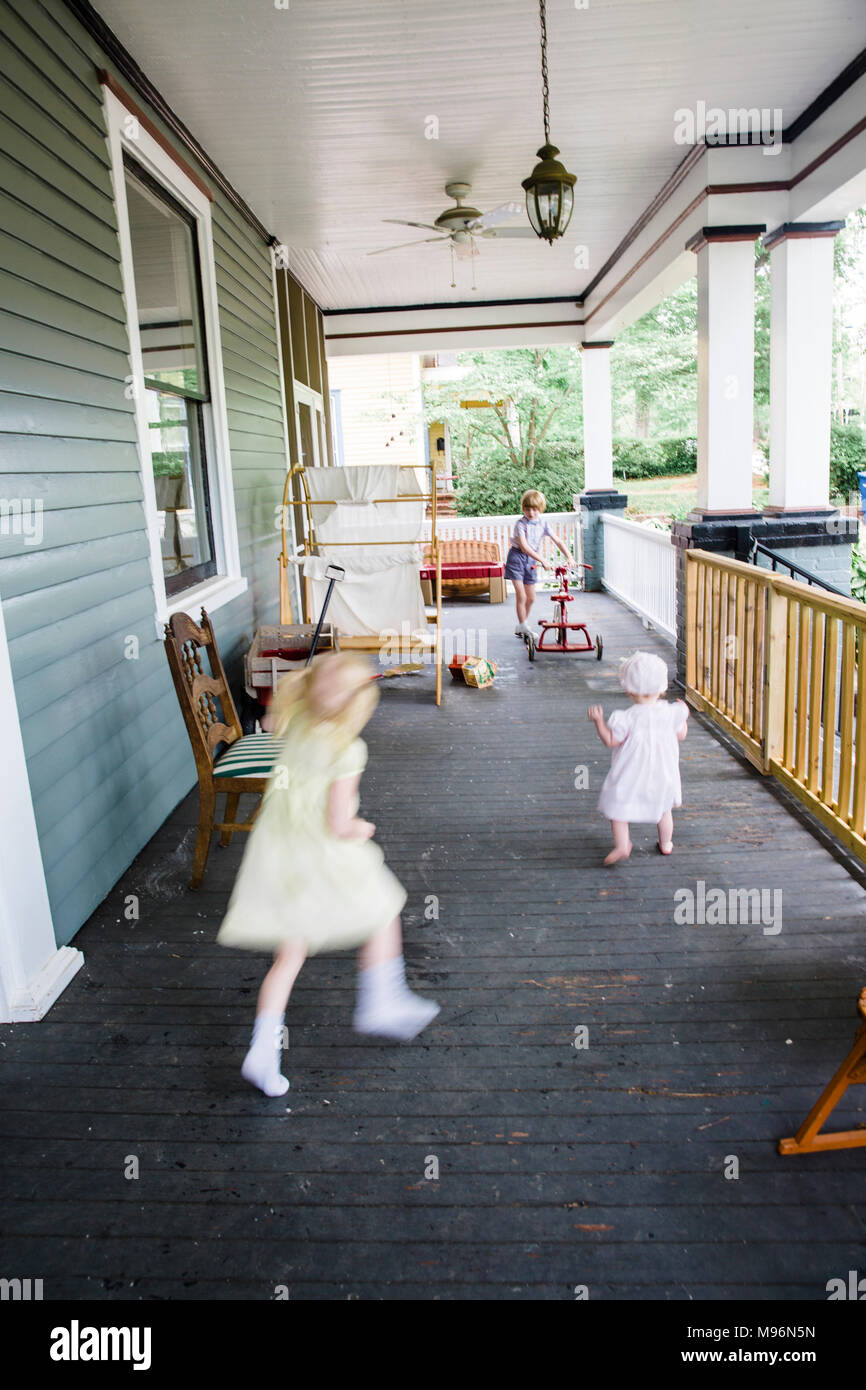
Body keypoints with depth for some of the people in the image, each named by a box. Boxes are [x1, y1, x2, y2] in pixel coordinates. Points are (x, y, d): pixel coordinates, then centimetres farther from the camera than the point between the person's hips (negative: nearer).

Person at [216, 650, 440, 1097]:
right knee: (382, 913, 21)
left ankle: (263, 1049, 11)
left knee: (290, 954, 15)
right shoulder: (347, 751, -23)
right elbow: (339, 825, -21)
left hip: (276, 847, 6)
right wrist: (362, 828, 0)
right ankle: (381, 1004, 30)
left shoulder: (294, 717, -7)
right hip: (322, 856, -6)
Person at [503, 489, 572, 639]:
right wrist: (542, 560, -33)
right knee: (521, 596, -11)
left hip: (531, 559, 5)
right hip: (517, 558, -5)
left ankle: (521, 627, 24)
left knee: (531, 598, 8)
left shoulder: (542, 523, 0)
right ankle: (523, 628, 1)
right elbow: (524, 546, -26)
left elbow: (557, 541, -1)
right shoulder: (520, 523, -15)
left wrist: (569, 557, -14)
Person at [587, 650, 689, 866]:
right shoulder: (671, 713, -12)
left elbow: (611, 741, -14)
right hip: (662, 773, 4)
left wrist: (598, 721, -12)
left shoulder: (627, 719, -23)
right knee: (663, 808, 25)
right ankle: (666, 843, 38)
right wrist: (683, 715, 19)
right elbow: (681, 735, 4)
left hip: (631, 773, -4)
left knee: (618, 807, 9)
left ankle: (622, 846, 0)